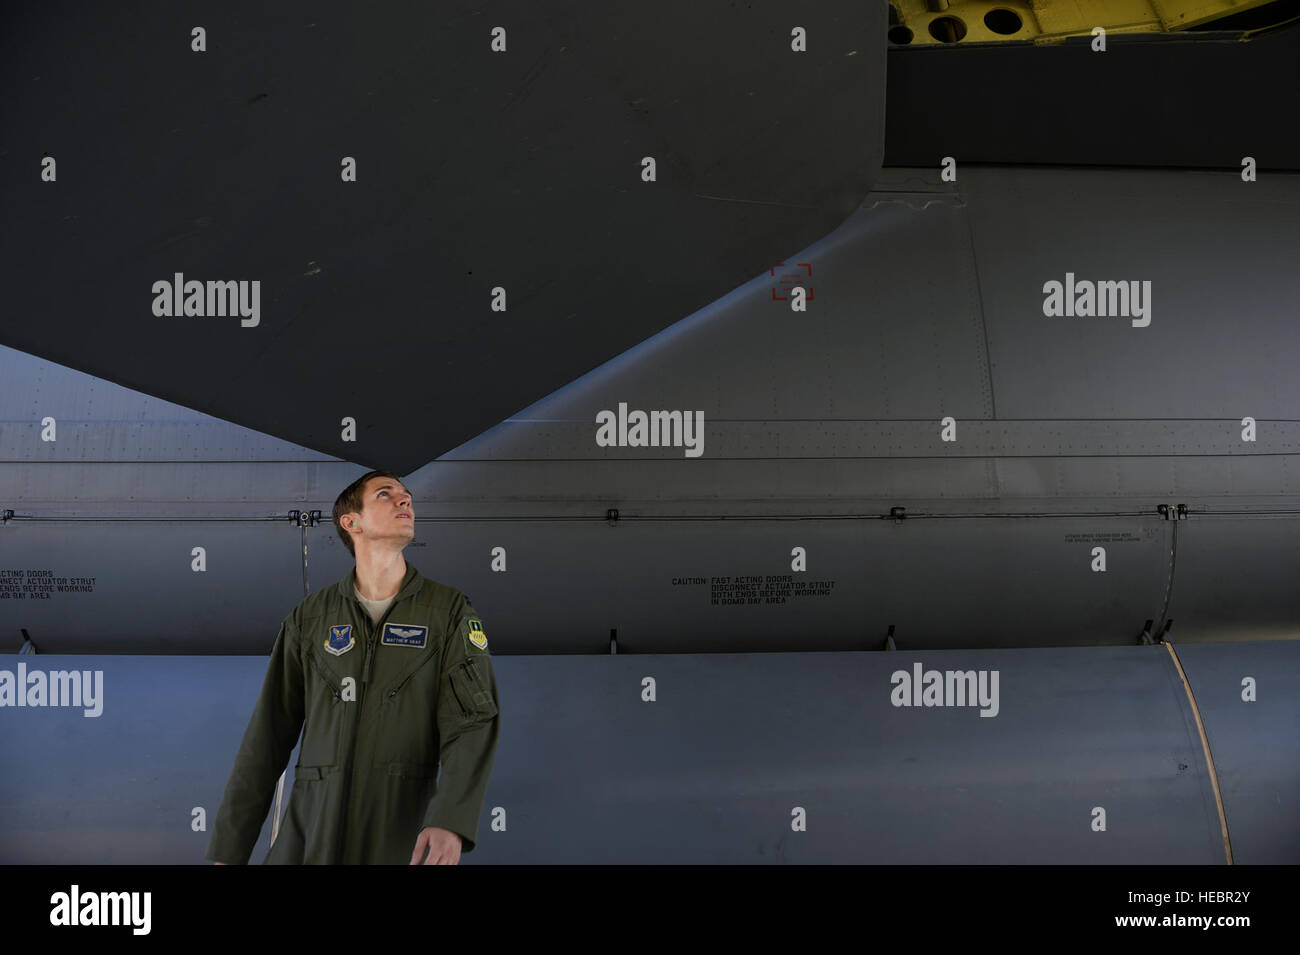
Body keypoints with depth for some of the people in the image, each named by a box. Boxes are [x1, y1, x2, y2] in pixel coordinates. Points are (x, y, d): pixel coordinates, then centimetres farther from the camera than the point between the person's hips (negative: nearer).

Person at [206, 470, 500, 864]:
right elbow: (268, 735, 7)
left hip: (404, 839, -1)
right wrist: (229, 851, 4)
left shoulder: (450, 610, 0)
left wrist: (451, 821, -27)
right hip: (309, 831, 2)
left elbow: (472, 722, -11)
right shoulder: (310, 617, 6)